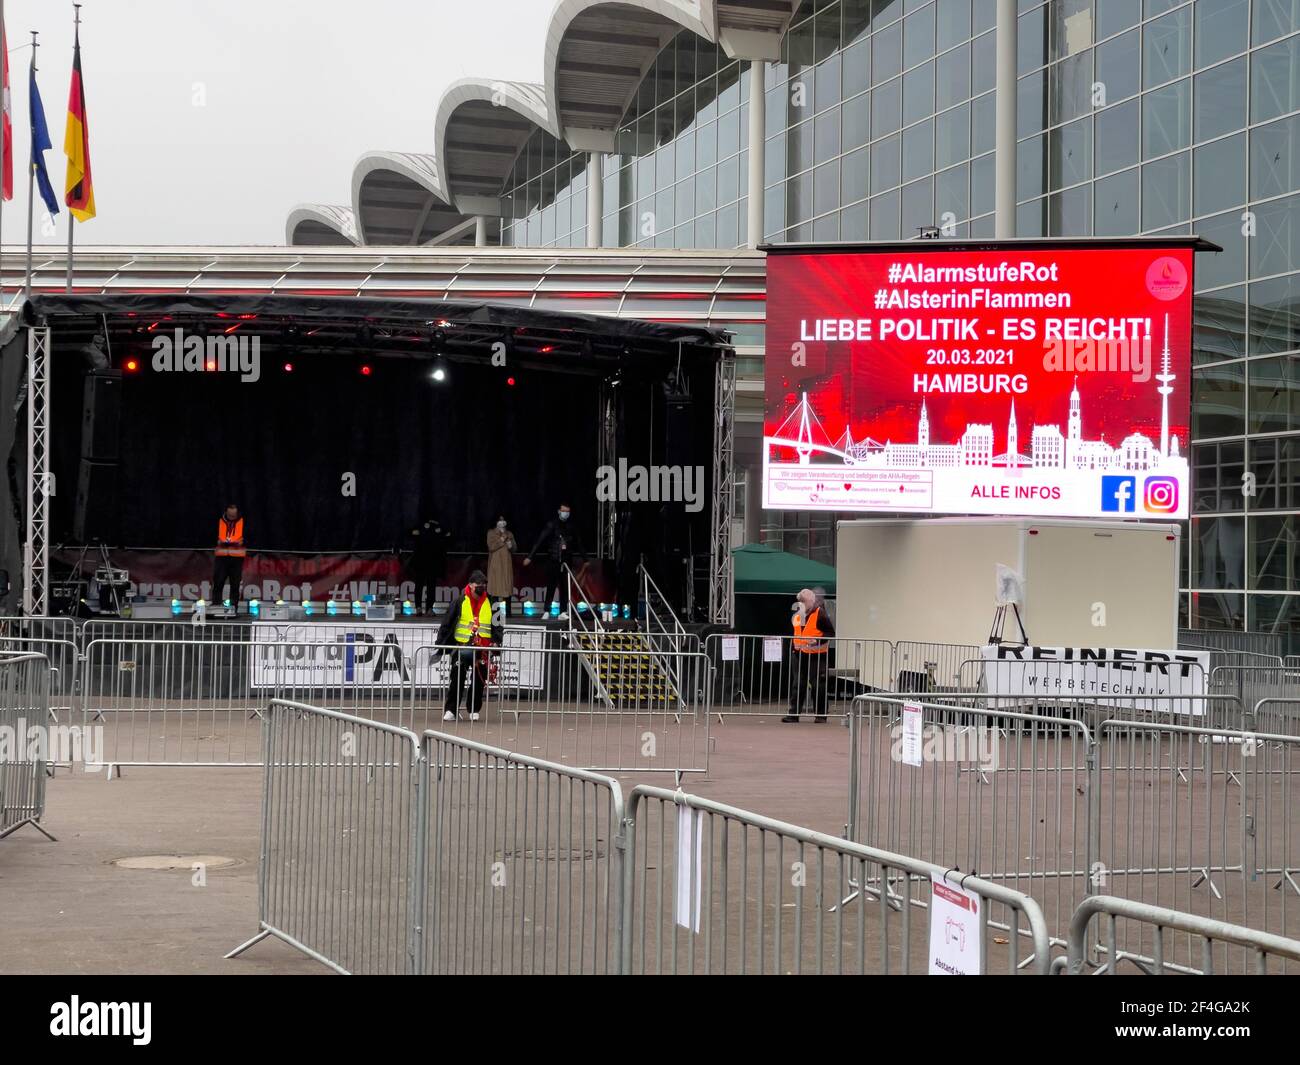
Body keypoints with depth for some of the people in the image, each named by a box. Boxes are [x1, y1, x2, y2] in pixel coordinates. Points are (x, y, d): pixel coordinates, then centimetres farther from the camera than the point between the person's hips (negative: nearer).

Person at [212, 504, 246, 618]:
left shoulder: (243, 522, 2)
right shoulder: (219, 521, 6)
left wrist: (239, 542, -15)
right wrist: (220, 542, -10)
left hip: (237, 557, -1)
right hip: (221, 556, 1)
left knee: (235, 584, 2)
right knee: (218, 582, -3)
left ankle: (233, 607, 7)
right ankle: (215, 605, 3)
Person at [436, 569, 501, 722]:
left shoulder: (490, 603, 7)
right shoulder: (460, 601, 0)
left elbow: (497, 626, 12)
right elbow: (447, 623, 1)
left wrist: (496, 642, -3)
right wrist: (441, 644, -4)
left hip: (483, 649, 2)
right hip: (461, 646, -2)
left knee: (479, 680, 6)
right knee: (457, 679, -3)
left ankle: (474, 710, 19)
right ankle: (450, 710, 3)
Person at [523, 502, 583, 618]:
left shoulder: (571, 527, 8)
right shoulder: (552, 525, -3)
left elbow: (577, 544, 16)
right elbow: (540, 541, -7)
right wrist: (530, 557, -11)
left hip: (566, 561, 3)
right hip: (553, 561, -3)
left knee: (564, 587, 2)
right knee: (551, 587, -2)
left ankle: (563, 612, 5)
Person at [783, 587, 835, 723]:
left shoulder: (820, 614, -10)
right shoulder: (797, 614, 12)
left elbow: (831, 632, -11)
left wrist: (817, 641, -22)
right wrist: (794, 646, 14)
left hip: (816, 654, -6)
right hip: (799, 654, 6)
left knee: (818, 685, 0)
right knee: (797, 684, 5)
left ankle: (821, 715, 8)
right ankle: (794, 713, 7)